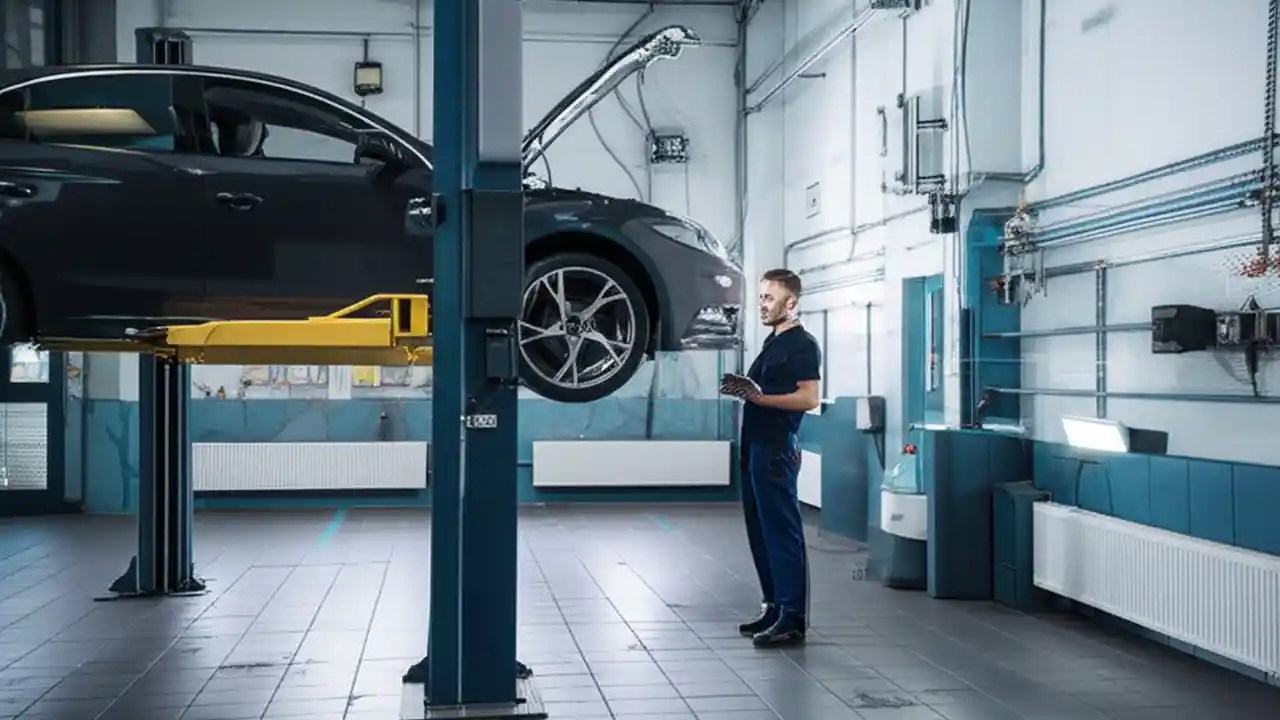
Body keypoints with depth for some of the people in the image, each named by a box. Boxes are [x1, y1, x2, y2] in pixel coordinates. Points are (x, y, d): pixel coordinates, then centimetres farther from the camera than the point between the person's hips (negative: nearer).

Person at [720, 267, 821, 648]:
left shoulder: (802, 345, -10)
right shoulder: (772, 341, 19)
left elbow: (809, 398, -19)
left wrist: (759, 397, -25)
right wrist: (743, 389, 8)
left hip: (777, 449, -10)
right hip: (755, 446, 10)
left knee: (782, 532, -8)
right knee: (760, 532, 12)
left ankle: (793, 619, -5)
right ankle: (774, 607, 19)